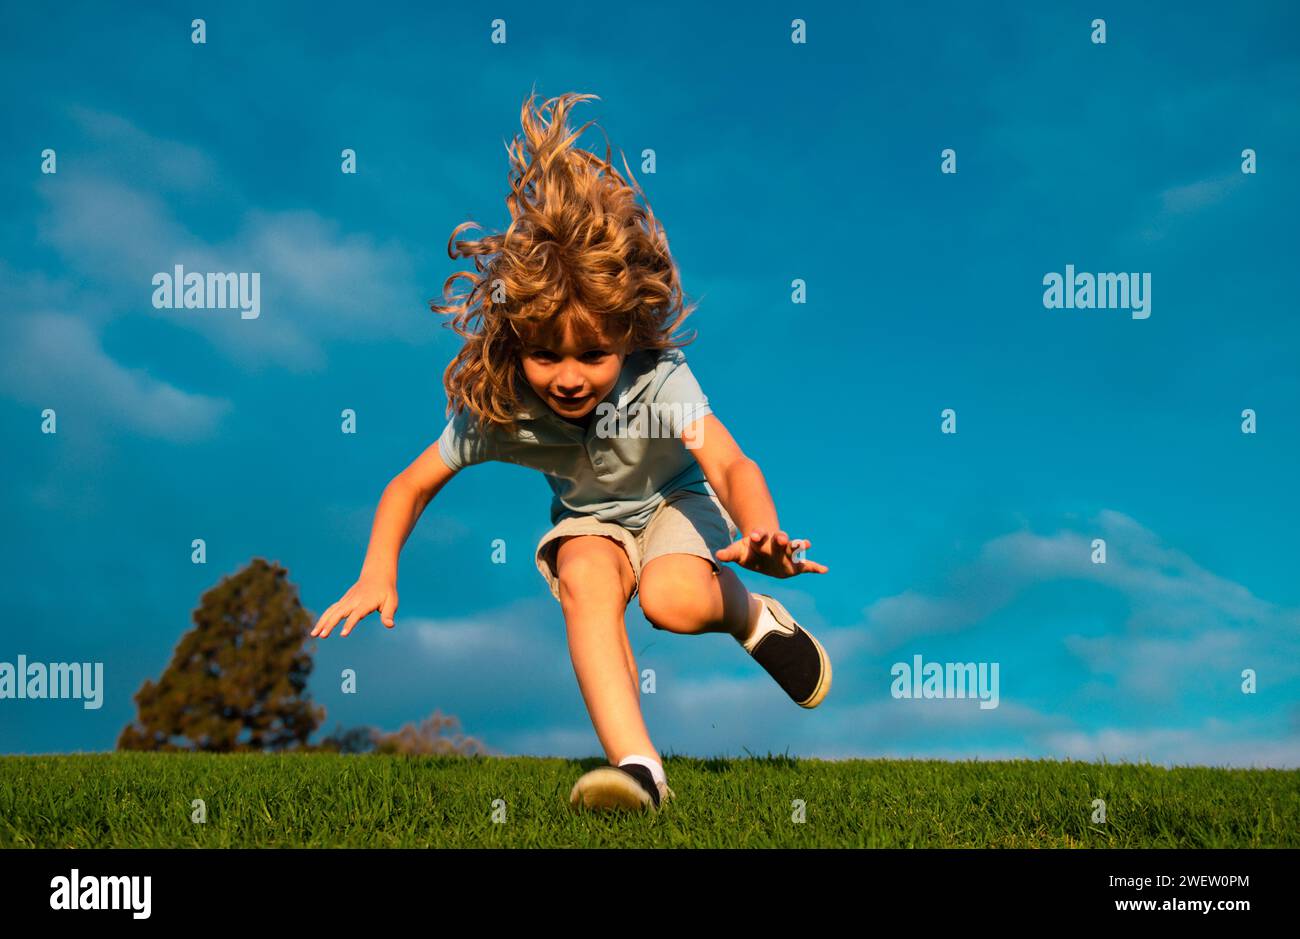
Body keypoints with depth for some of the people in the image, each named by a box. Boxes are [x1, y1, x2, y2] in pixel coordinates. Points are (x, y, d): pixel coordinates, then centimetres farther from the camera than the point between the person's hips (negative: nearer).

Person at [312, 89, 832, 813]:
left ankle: (755, 616, 3)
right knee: (585, 578, -34)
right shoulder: (497, 408, -25)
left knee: (675, 601, -34)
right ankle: (638, 765, -37)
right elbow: (412, 485, -12)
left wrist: (763, 535, -66)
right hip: (590, 519, 2)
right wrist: (378, 574, -26)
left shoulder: (657, 379, -33)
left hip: (676, 502, -2)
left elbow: (730, 465, -44)